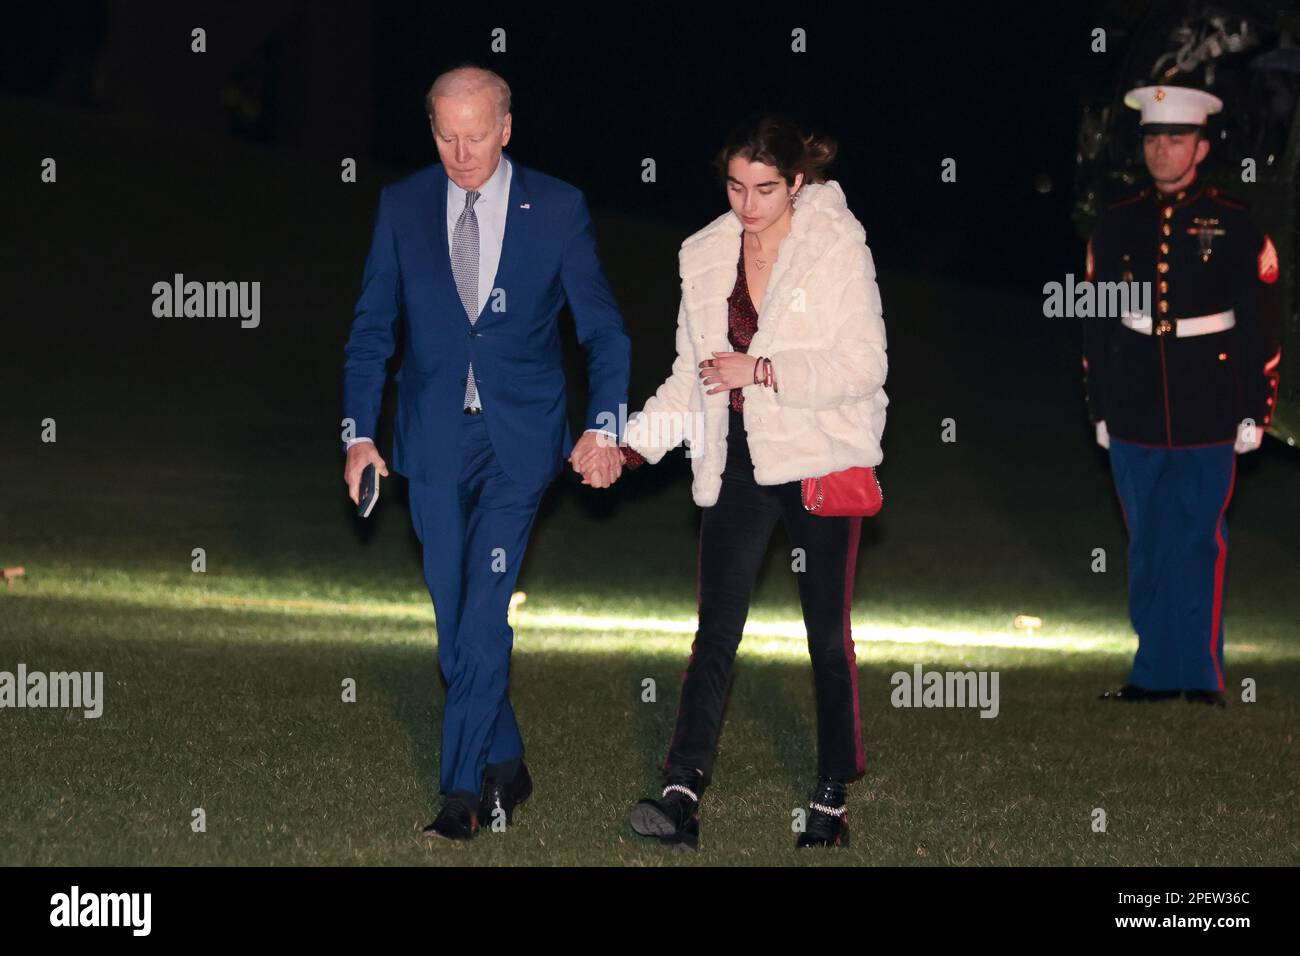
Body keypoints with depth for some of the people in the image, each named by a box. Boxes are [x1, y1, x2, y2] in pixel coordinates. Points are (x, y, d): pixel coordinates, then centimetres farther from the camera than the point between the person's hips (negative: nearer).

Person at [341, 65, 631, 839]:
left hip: (518, 440, -3)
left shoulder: (558, 209, -3)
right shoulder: (403, 207, 3)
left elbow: (603, 327, 2)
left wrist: (604, 424, -9)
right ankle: (506, 767, 22)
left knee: (484, 614, -11)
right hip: (433, 439, 3)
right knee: (455, 622, 7)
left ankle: (465, 789, -8)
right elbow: (373, 329, 7)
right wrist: (360, 432, 0)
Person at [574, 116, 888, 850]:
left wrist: (762, 370, -20)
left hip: (822, 458, -4)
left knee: (829, 634, 4)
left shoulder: (838, 245, -6)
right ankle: (683, 792, -14)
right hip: (739, 460, 4)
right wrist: (638, 441, 4)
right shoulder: (706, 254, 9)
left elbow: (864, 362, -12)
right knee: (717, 629, -6)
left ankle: (834, 800, 14)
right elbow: (692, 375, 16)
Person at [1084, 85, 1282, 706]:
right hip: (1135, 418, 3)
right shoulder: (1117, 225, 6)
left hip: (1208, 416, -3)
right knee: (1148, 548, 8)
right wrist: (1100, 410, 10)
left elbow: (1262, 327, 1)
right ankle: (1156, 671, 16)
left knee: (1198, 546, 0)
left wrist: (1255, 413, -2)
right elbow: (1096, 324, 12)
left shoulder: (1232, 226, -1)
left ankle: (1201, 675, 8)